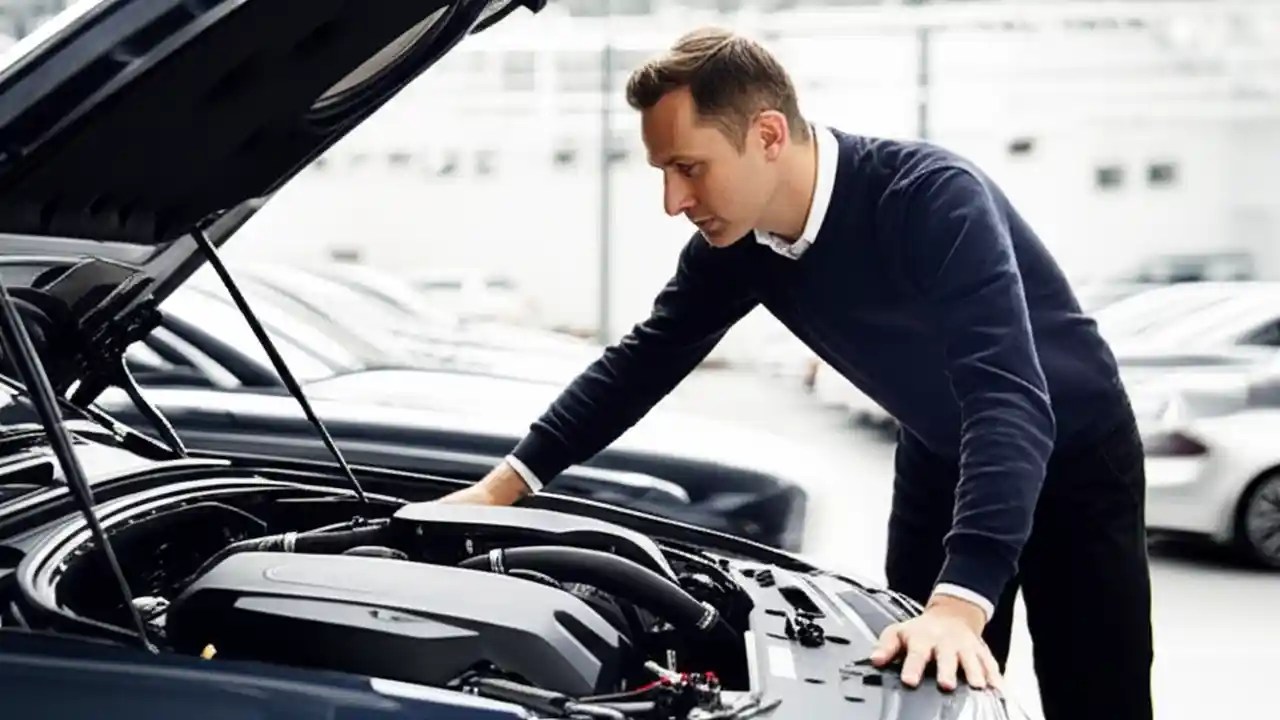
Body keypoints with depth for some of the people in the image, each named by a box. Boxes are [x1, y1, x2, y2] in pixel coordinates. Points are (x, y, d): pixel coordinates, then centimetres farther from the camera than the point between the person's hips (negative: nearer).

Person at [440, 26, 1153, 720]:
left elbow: (1010, 401, -45)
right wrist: (504, 485, -7)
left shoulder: (934, 198, -36)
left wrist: (960, 604, -56)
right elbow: (644, 359, -2)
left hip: (1074, 452, -6)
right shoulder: (735, 239, -15)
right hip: (941, 457, 6)